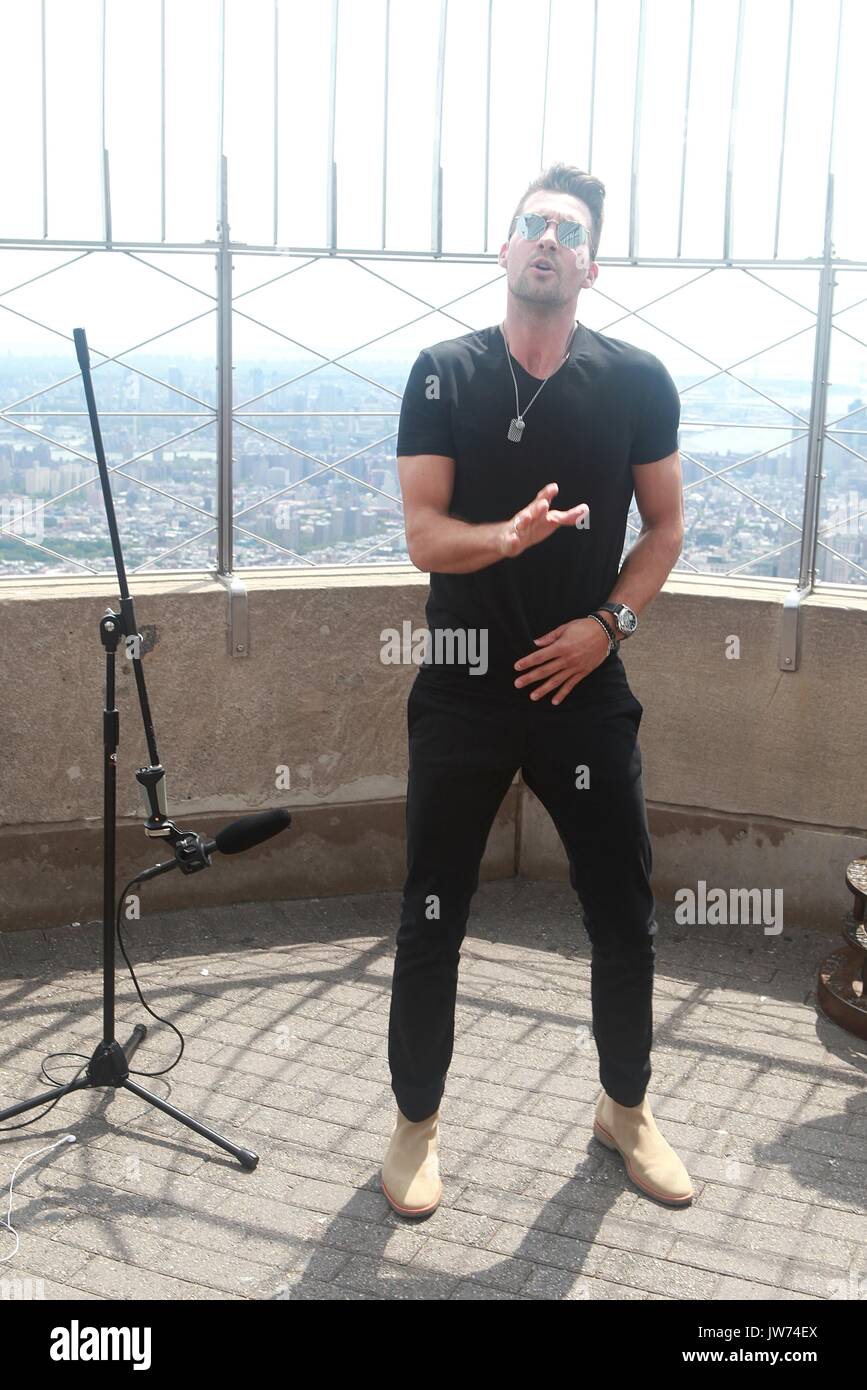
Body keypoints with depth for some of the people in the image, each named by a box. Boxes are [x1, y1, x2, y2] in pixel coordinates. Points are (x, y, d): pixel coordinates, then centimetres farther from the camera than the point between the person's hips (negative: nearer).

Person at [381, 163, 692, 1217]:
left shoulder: (638, 381, 0)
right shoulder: (443, 374, -3)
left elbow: (665, 526, 6)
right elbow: (425, 538, -9)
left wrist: (608, 623, -9)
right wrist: (509, 535, -29)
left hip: (585, 684, 1)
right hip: (463, 686, -1)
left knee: (624, 913, 9)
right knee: (432, 919, 7)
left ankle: (625, 1108, 33)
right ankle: (415, 1122, 26)